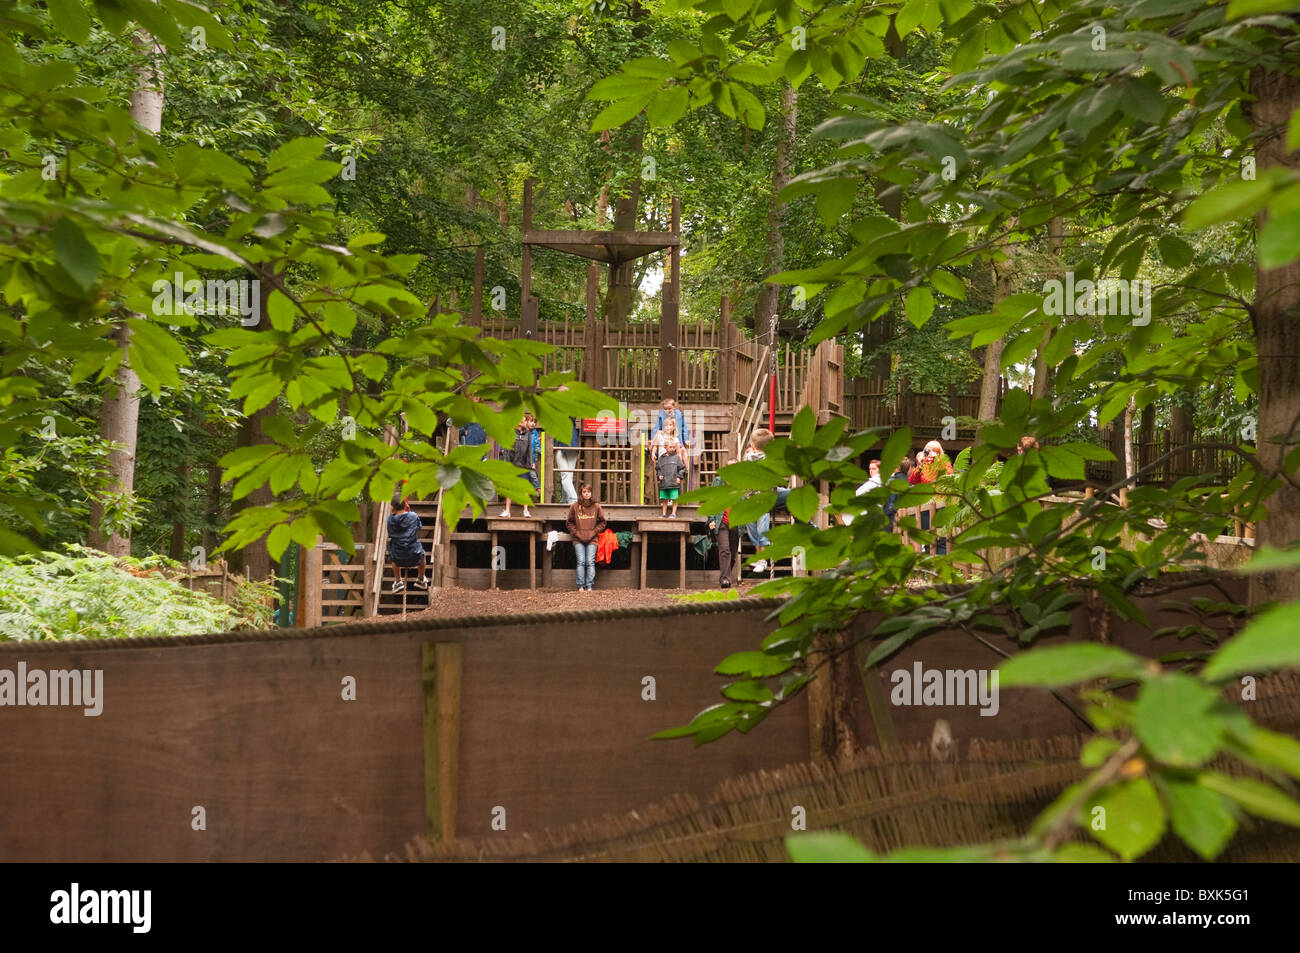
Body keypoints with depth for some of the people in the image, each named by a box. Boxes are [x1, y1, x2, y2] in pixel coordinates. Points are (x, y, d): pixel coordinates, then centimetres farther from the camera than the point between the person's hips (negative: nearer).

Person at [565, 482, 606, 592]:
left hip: (592, 540, 0)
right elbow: (569, 523, 8)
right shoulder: (574, 506, 3)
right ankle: (581, 586, -4)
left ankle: (589, 586, -4)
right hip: (578, 540, 0)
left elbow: (602, 523, 10)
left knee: (590, 562, -5)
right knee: (581, 562, -5)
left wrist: (593, 533, -2)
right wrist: (577, 533, -2)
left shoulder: (596, 506, 4)